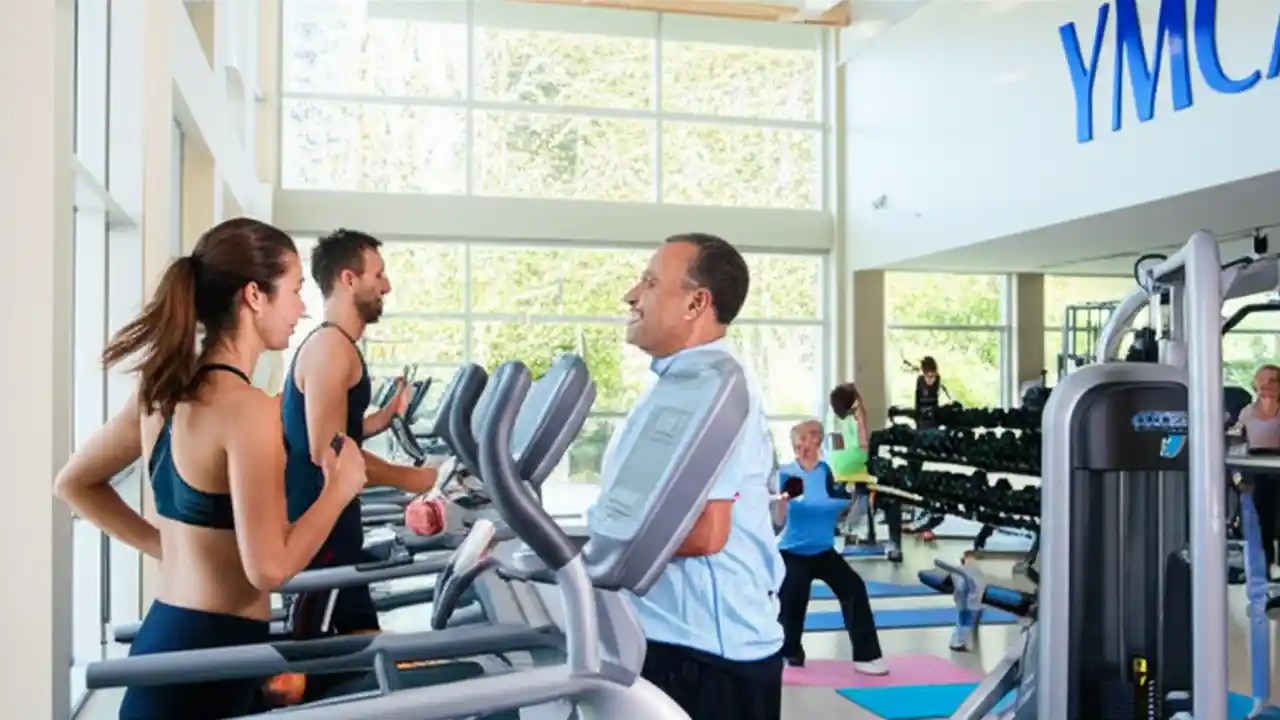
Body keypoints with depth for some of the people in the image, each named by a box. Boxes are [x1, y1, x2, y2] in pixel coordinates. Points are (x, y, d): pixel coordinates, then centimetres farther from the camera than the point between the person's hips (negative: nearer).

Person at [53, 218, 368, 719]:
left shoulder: (162, 391, 5)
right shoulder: (248, 409, -20)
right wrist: (340, 486, -10)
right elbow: (269, 568, -22)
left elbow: (74, 484, 19)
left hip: (164, 637, 9)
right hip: (210, 655, -9)